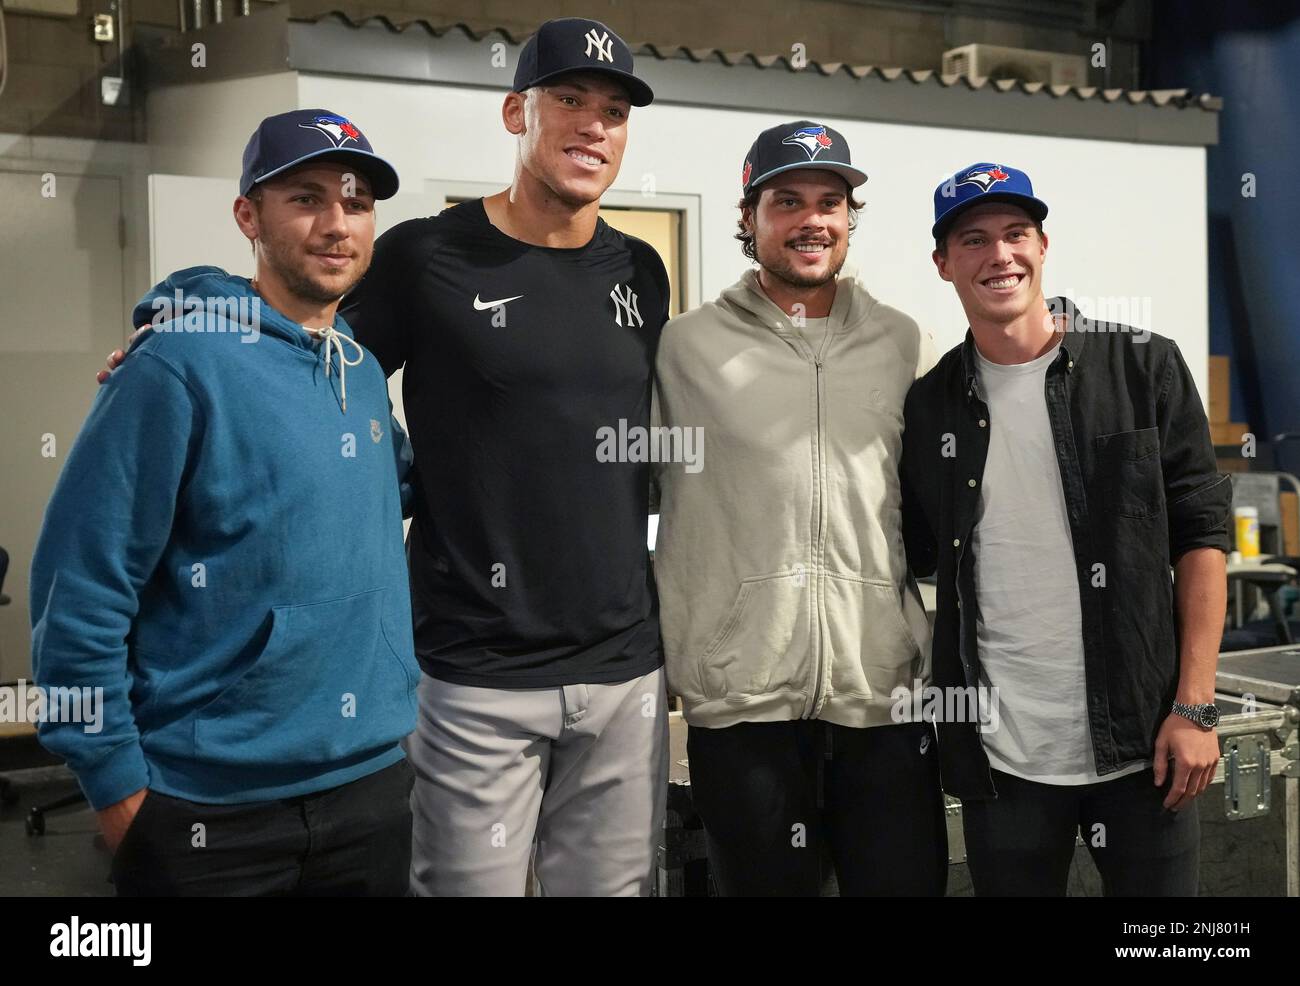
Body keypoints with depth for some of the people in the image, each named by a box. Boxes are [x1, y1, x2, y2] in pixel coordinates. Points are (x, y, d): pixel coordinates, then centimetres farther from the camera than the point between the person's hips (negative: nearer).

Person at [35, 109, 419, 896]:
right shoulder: (183, 366, -14)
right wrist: (121, 795, -13)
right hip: (211, 809, -6)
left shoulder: (364, 373, 6)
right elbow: (78, 595, -15)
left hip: (372, 789, 6)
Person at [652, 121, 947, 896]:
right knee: (766, 882, 10)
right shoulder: (686, 347, 2)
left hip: (886, 689, 2)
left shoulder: (905, 345, 10)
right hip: (741, 694, -2)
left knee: (906, 880, 8)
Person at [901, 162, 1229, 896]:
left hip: (1140, 742, -1)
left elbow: (1200, 534, -2)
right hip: (1000, 754, 2)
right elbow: (916, 557, 12)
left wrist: (1195, 706, -8)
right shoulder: (929, 405, 4)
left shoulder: (1143, 369, -2)